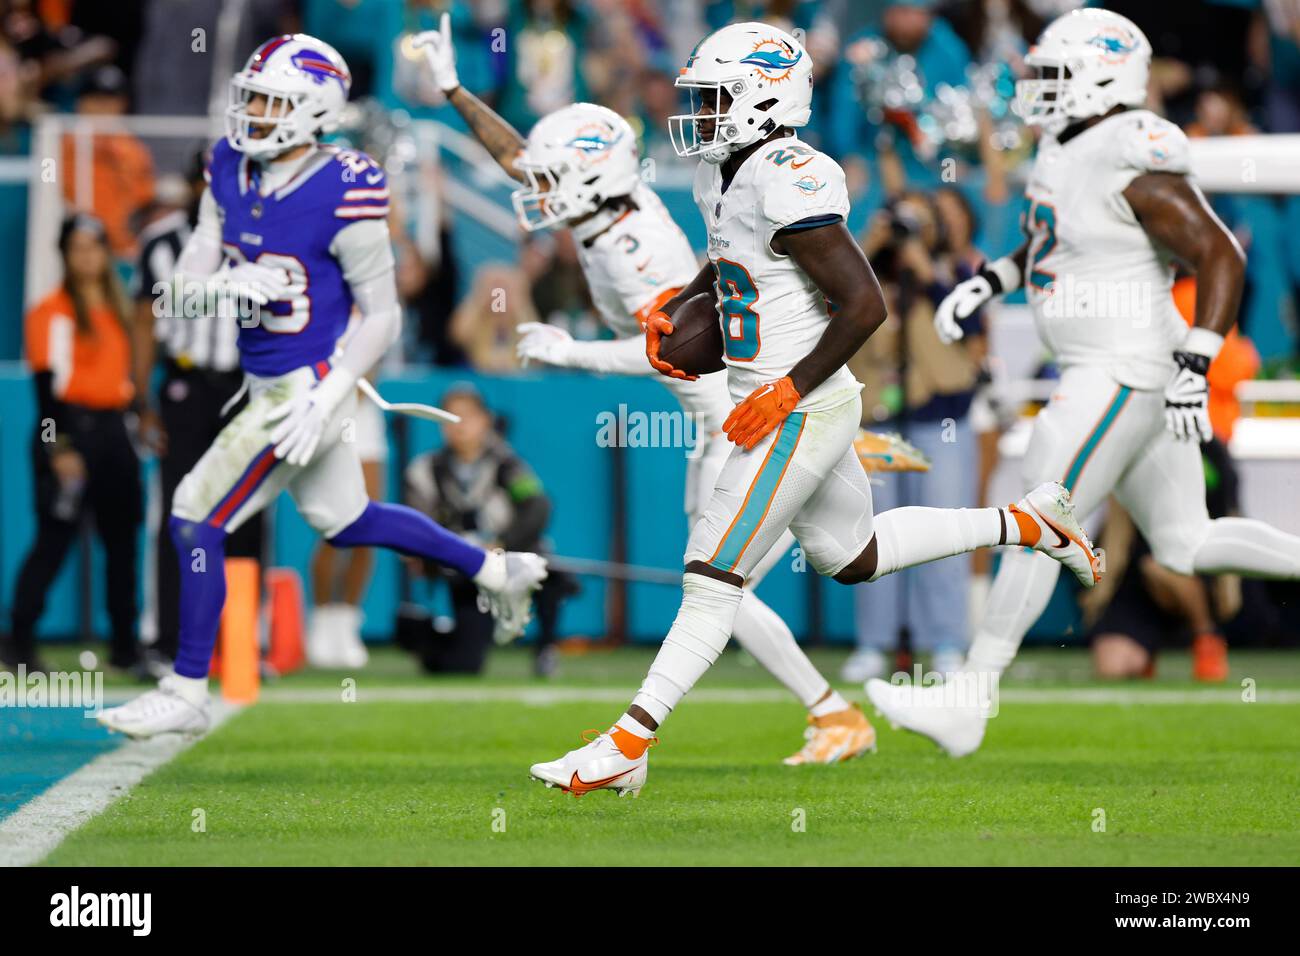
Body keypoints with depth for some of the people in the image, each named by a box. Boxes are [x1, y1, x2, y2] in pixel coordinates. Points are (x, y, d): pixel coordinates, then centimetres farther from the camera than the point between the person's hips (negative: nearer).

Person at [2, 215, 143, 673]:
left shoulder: (117, 309, 16)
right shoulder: (52, 312, -5)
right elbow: (48, 382, -11)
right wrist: (58, 448, -18)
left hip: (113, 430, 7)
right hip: (70, 429, -7)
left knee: (122, 540, 7)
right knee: (54, 540, -9)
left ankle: (124, 645, 13)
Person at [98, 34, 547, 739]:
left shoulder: (342, 197, -21)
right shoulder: (230, 171, 0)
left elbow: (383, 316, -14)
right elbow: (192, 273, 2)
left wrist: (326, 400, -22)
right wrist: (225, 286, -22)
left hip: (306, 388, -8)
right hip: (267, 383, 8)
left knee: (197, 521, -8)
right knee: (344, 521, 23)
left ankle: (187, 694, 4)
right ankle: (498, 571, 40)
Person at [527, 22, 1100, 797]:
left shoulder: (790, 186, -22)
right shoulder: (726, 177, 7)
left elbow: (865, 304, -25)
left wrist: (787, 391, -22)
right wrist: (676, 307, 13)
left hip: (799, 414, -10)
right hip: (777, 408, 10)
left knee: (713, 579, -7)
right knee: (854, 558, 24)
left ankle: (627, 747, -5)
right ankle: (1026, 522, 33)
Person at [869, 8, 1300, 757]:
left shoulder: (1136, 170, -20)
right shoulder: (1072, 149, 9)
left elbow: (1223, 260, -22)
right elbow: (1052, 245, 27)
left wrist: (1195, 369, -28)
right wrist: (990, 282, 13)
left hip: (1124, 377, -11)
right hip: (1111, 372, 11)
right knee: (1186, 547, 16)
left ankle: (967, 704, -4)